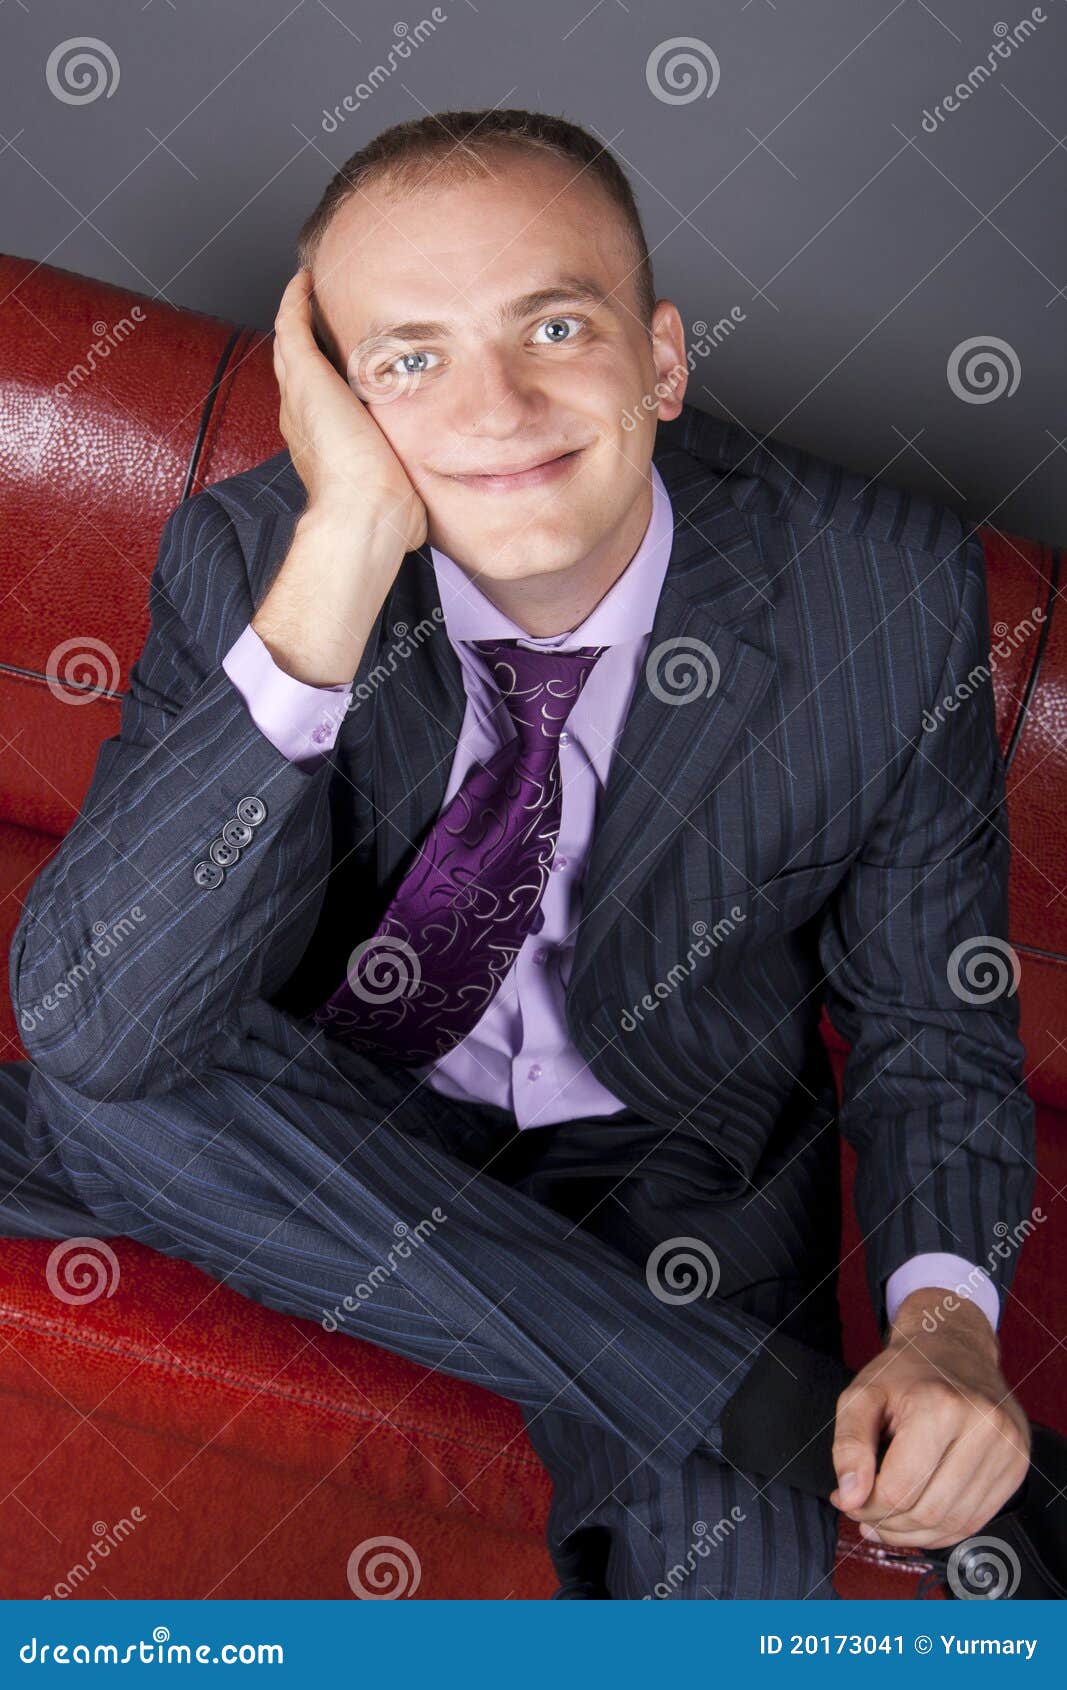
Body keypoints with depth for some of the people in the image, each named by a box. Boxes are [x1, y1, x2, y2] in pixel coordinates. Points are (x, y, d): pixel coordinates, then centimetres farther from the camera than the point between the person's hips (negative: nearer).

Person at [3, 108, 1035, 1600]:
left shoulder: (892, 592, -18)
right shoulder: (245, 557, -19)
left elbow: (932, 1019, -4)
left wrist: (945, 1315, -24)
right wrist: (342, 560, -38)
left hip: (666, 1157, -2)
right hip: (326, 1125, 3)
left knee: (724, 1559, -30)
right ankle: (762, 1394, -21)